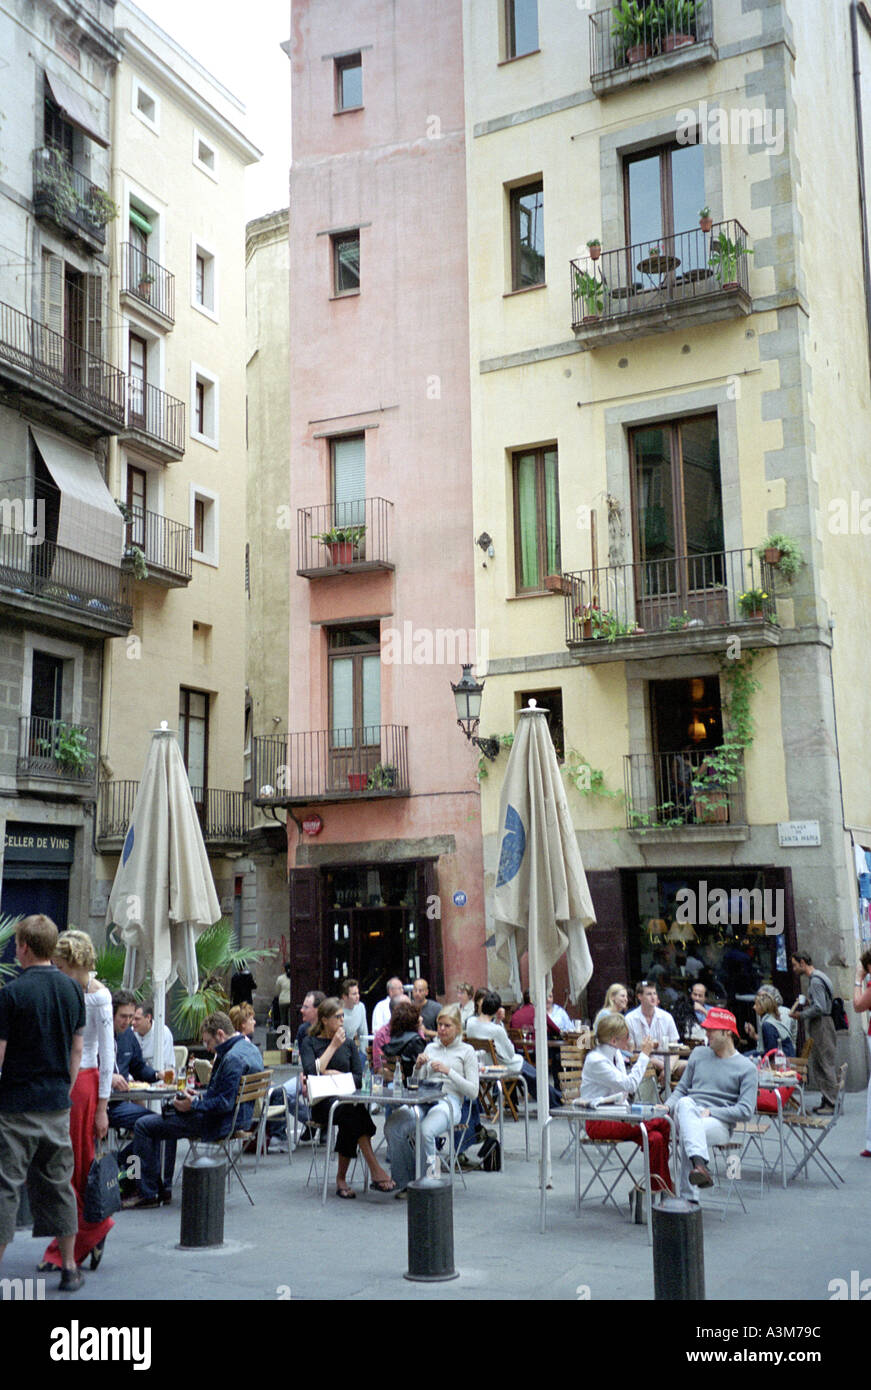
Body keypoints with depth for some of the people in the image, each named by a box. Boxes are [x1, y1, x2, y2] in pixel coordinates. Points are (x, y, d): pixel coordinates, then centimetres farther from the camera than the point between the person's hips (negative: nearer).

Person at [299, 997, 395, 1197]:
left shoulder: (348, 1043, 18)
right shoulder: (309, 1042, 7)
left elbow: (359, 1078, 9)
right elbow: (312, 1071, -12)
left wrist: (332, 1073, -7)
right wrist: (333, 1046, -8)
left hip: (346, 1098, 3)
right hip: (322, 1104, -3)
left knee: (350, 1121, -35)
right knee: (352, 1112, -36)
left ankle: (341, 1179, -24)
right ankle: (376, 1171, -37)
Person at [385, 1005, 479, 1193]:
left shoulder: (466, 1051, 9)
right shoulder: (430, 1047, 23)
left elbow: (473, 1092, 1)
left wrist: (448, 1071, -8)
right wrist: (418, 1067, 4)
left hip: (449, 1102, -4)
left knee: (425, 1130, -37)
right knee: (392, 1127, -27)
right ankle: (404, 1182, -14)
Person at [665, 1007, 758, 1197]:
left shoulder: (746, 1067, 6)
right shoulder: (699, 1054, 21)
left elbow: (746, 1111, -3)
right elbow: (681, 1088, 22)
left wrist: (711, 1112, -13)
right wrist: (667, 1106, -1)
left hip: (720, 1123, -3)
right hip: (689, 1114, 3)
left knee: (686, 1135, -39)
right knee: (684, 1103, -38)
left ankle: (686, 1196, -39)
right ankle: (700, 1163, -57)